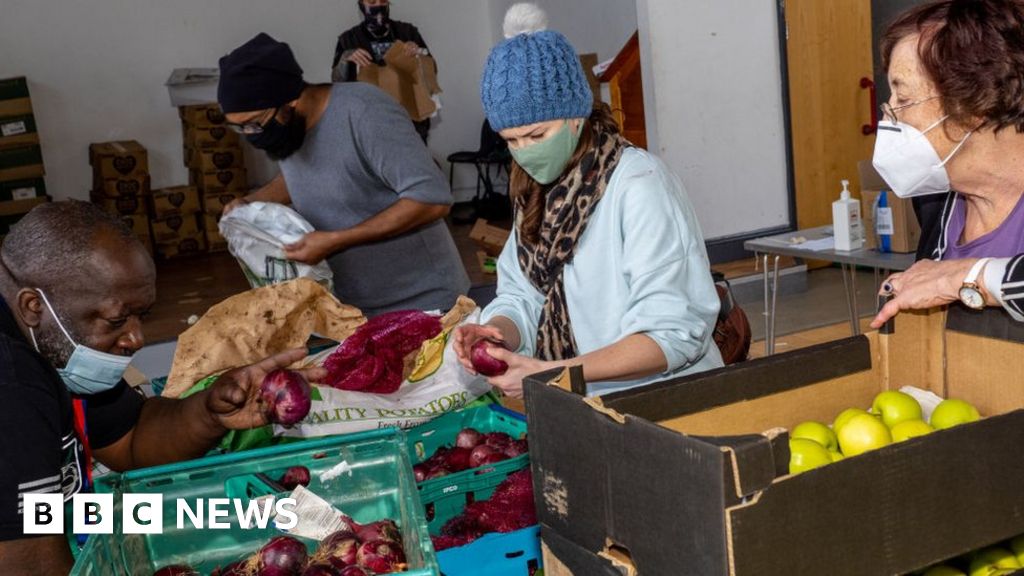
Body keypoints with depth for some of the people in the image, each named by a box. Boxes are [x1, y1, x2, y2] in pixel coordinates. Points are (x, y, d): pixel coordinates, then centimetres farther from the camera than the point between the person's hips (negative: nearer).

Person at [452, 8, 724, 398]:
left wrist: (551, 374, -25)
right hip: (586, 406, 6)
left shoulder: (638, 184, -15)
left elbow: (674, 334, -19)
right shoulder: (538, 192, 8)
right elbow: (520, 296, 10)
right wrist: (496, 334, -11)